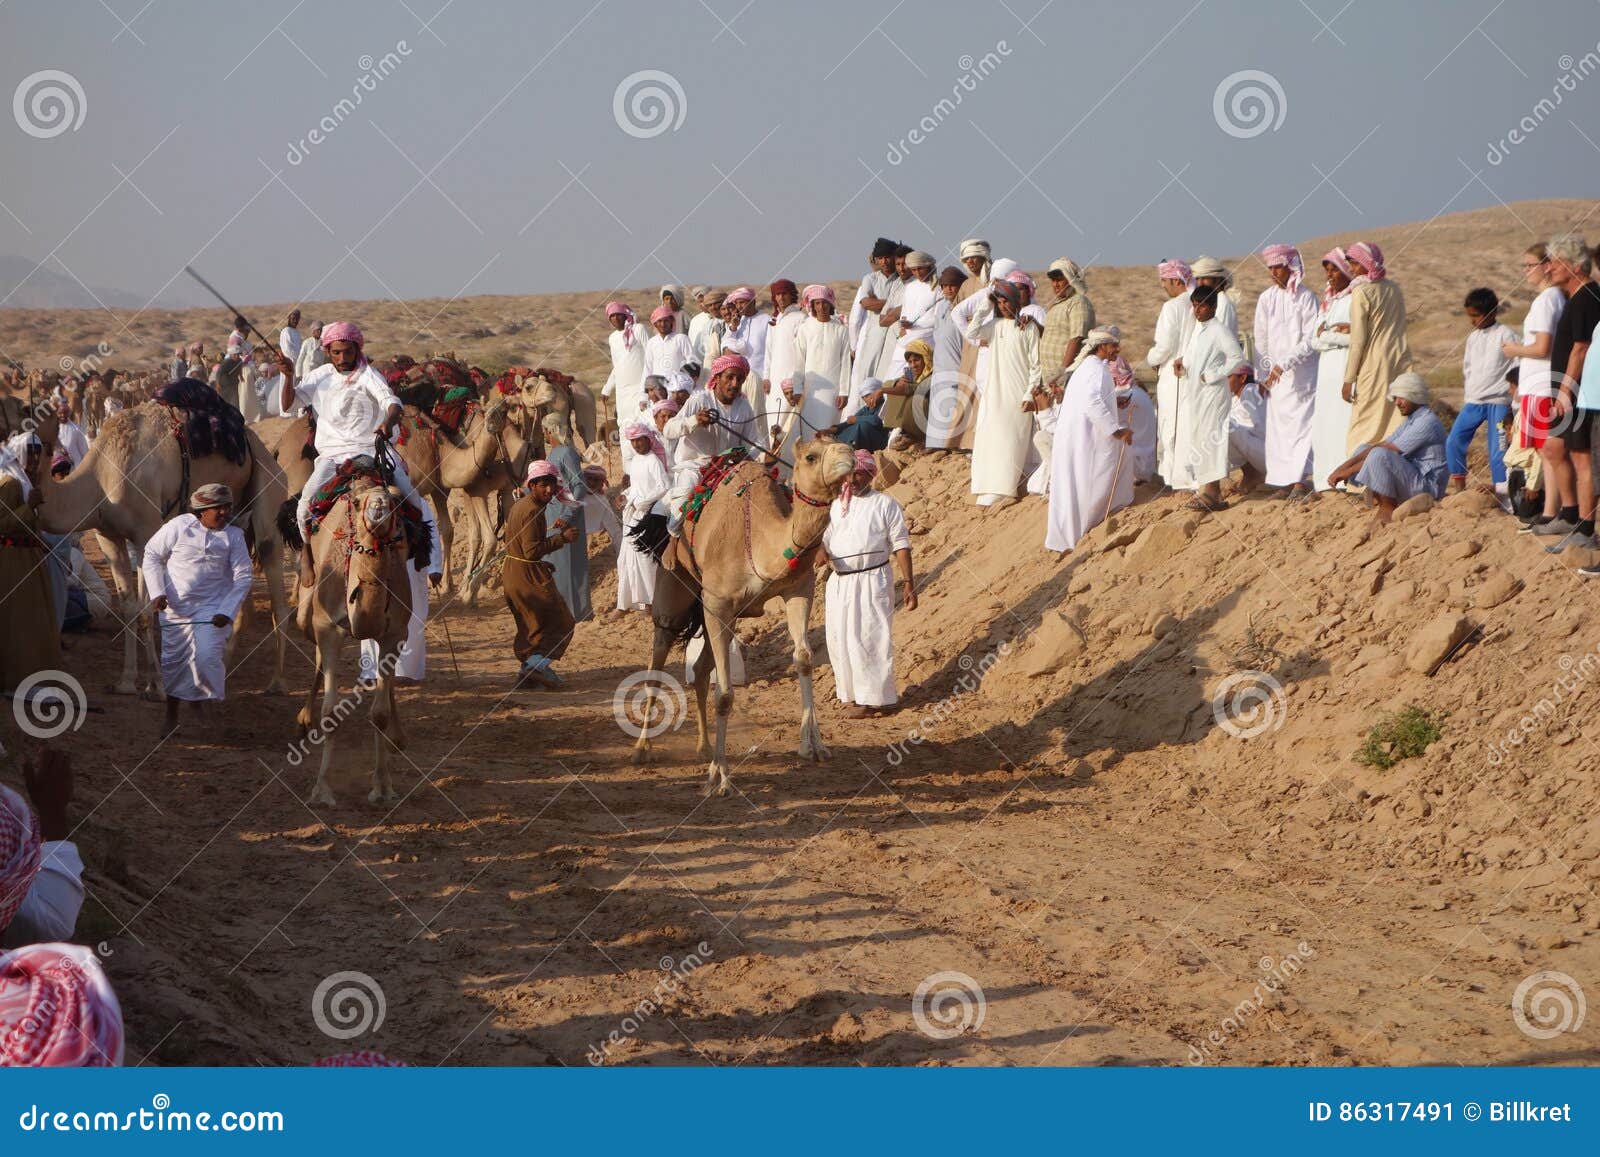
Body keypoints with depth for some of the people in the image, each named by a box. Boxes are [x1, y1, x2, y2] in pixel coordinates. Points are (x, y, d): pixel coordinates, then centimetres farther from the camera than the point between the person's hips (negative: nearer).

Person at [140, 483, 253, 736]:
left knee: (207, 658, -20)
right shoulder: (179, 526, -5)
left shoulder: (233, 535, -3)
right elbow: (152, 554, 4)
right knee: (172, 662, 7)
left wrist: (227, 612, -13)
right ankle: (171, 717, 25)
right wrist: (156, 592, -6)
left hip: (212, 608, -1)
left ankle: (201, 701, 8)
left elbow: (243, 578, -2)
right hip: (174, 607, 1)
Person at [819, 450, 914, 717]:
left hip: (872, 581, -6)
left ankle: (873, 698, 0)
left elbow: (901, 545, -3)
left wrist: (908, 583, -9)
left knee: (870, 637, -7)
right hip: (839, 582, 6)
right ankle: (852, 693, 18)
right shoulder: (836, 506, 13)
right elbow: (826, 537, 16)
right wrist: (822, 552, -9)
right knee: (839, 638, 7)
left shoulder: (885, 505, -1)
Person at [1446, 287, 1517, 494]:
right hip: (1473, 400, 6)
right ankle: (1458, 484, 11)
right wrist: (1465, 398, 16)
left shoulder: (1505, 334, -7)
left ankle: (1501, 490, -4)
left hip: (1498, 401, -6)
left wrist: (1513, 406, -10)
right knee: (1454, 442, 0)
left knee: (1498, 447, -9)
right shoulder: (1473, 336, 13)